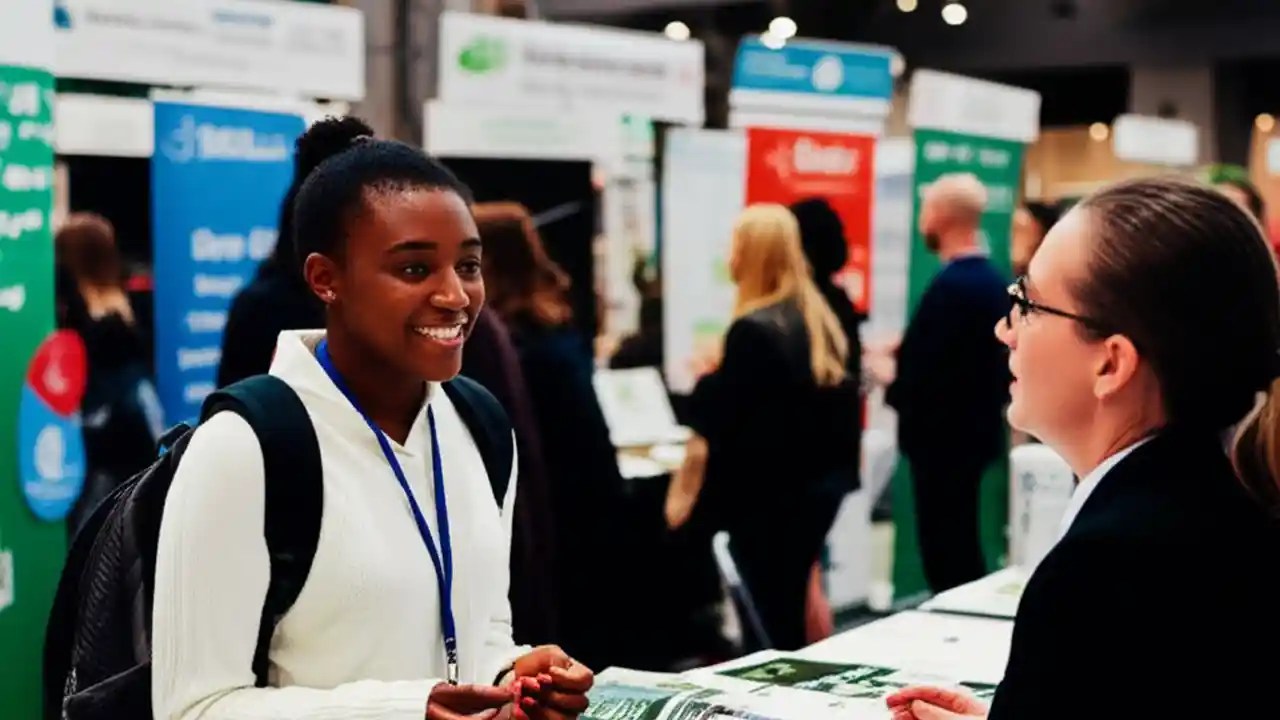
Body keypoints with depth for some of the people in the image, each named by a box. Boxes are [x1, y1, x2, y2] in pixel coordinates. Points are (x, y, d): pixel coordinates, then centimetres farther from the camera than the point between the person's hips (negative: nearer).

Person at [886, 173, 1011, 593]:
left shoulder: (950, 285, -20)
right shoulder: (995, 280, 8)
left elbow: (919, 373, -22)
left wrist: (892, 388, -2)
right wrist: (903, 352, 12)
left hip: (943, 436, -9)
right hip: (977, 430, 9)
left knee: (945, 553, -2)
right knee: (962, 547, 16)